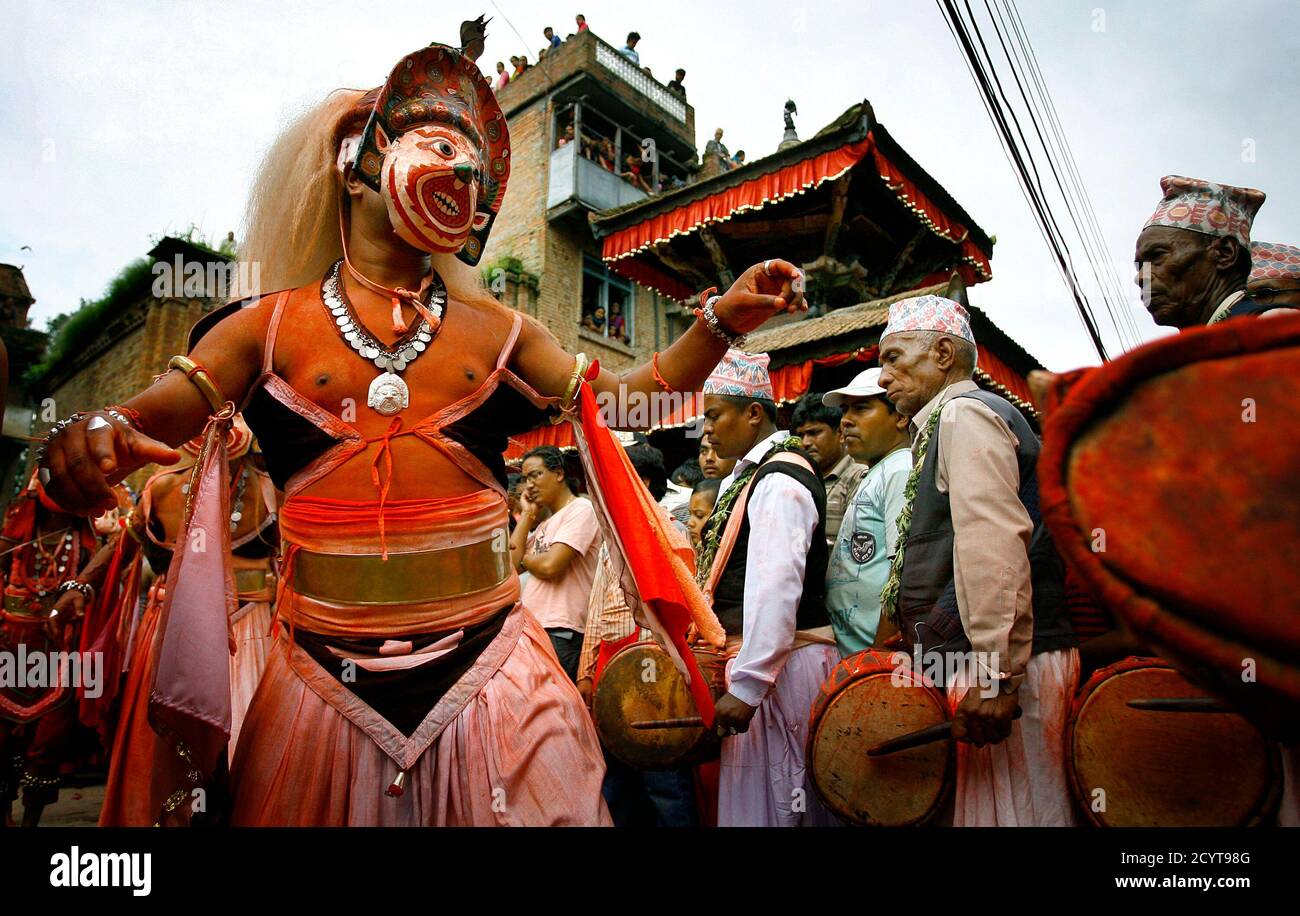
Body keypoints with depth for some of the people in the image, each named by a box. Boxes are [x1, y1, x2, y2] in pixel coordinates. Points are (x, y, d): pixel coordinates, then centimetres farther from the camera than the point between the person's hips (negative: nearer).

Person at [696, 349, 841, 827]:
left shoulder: (780, 481, -16)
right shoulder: (743, 476, 14)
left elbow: (775, 590, -25)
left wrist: (745, 687, -25)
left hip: (779, 665, -9)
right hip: (753, 657, 9)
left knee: (767, 802, 1)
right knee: (745, 789, 17)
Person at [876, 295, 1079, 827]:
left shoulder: (962, 412, -8)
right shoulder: (947, 420, 23)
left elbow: (994, 544, -21)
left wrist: (995, 673, -24)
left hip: (993, 665, -10)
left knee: (1001, 810, -4)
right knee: (982, 802, 13)